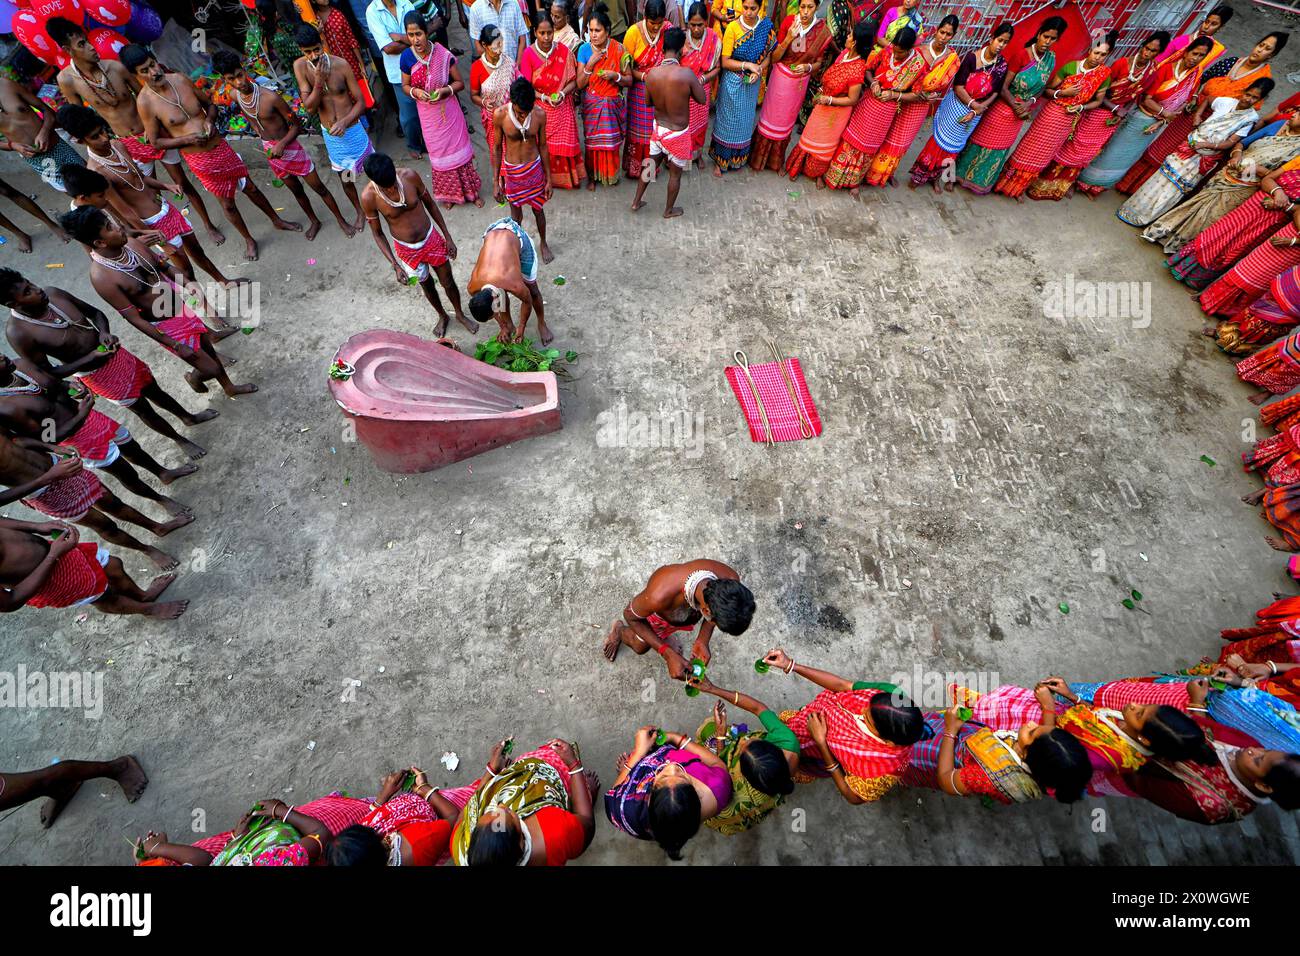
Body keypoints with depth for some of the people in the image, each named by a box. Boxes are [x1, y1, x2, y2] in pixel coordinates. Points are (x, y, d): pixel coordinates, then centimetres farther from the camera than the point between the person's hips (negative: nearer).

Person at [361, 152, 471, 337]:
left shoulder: (410, 175, -19)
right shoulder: (368, 197, -21)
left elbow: (430, 204, -3)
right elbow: (377, 233, -10)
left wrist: (448, 236, -1)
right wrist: (395, 266, -18)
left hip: (432, 238, 1)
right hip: (406, 250, -1)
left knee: (448, 282, 14)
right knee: (426, 285, 20)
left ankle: (460, 314, 41)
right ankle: (442, 316, 46)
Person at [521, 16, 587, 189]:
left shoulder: (564, 51, -7)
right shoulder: (529, 54, -11)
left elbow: (573, 81, -1)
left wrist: (562, 94, -19)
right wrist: (544, 97, -21)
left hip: (563, 107, 1)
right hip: (540, 108, -1)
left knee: (565, 144, 1)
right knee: (543, 147, 4)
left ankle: (569, 177, 21)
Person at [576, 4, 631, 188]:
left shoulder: (618, 49, -11)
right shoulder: (584, 49, -9)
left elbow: (629, 80, -5)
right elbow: (580, 84, -9)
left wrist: (615, 76, -24)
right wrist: (590, 63, -23)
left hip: (613, 104, 0)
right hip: (592, 104, 0)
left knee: (612, 141, 9)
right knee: (592, 141, 6)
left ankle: (611, 173, 33)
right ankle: (592, 175, 28)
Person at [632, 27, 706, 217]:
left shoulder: (651, 73, -10)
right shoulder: (686, 73, -23)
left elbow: (648, 102, 5)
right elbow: (702, 100, -11)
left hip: (658, 128, 5)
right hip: (678, 133, -4)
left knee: (651, 165, 24)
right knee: (675, 173, 16)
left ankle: (636, 202, 34)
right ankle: (669, 210, 32)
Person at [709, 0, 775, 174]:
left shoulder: (766, 27, -8)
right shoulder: (733, 27, -16)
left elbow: (768, 56, 2)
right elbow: (725, 62, -15)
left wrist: (759, 69, -19)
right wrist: (747, 65, -24)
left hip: (752, 83, 3)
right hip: (733, 82, -3)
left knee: (745, 120, 16)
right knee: (728, 120, 6)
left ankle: (738, 157, 35)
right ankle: (720, 160, 22)